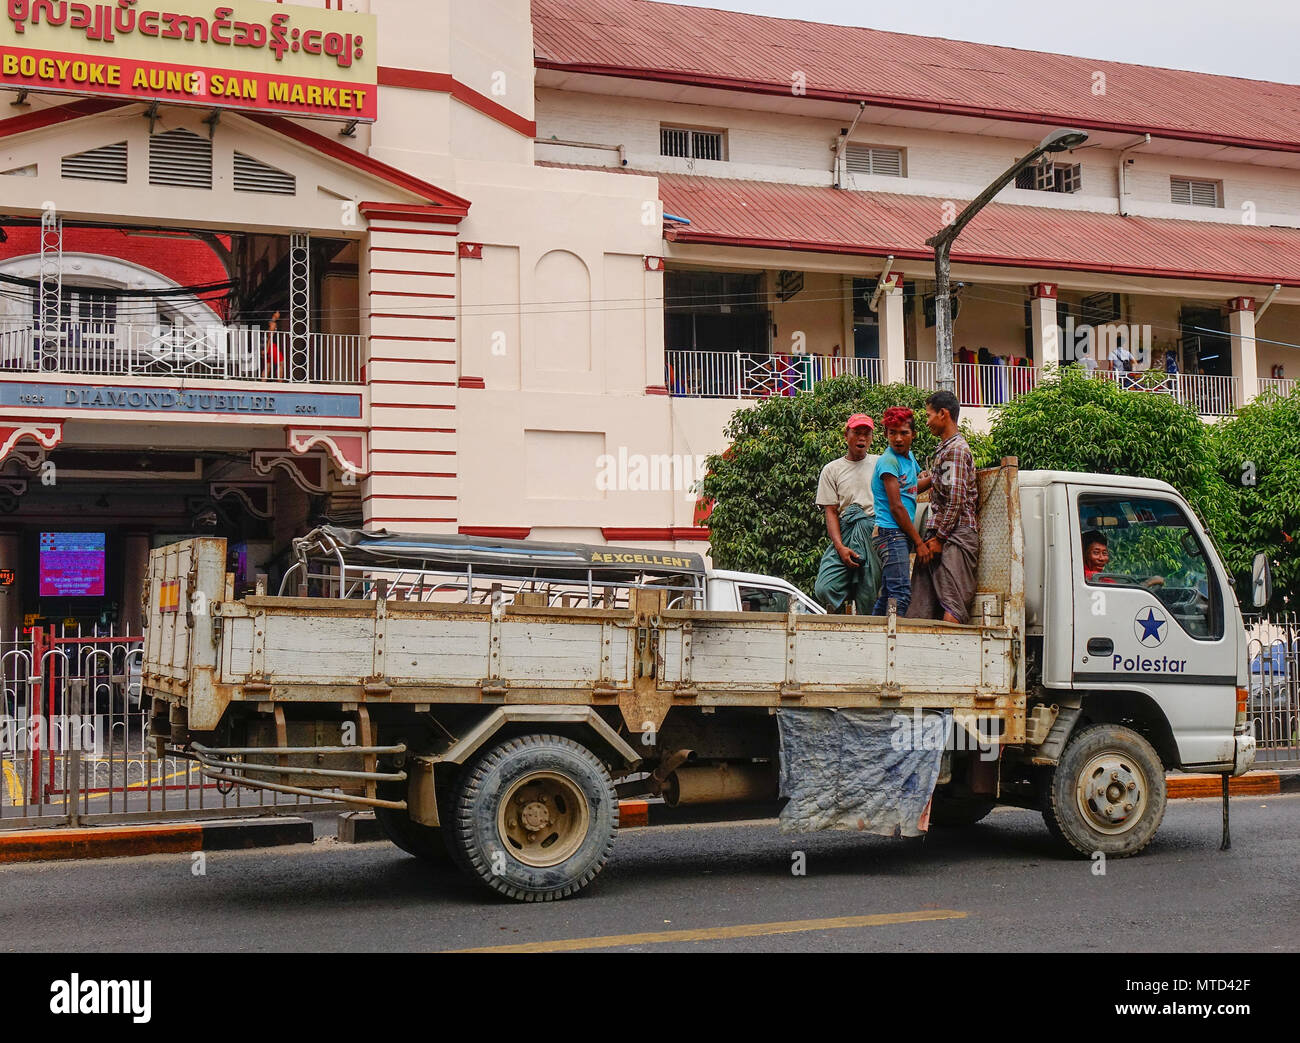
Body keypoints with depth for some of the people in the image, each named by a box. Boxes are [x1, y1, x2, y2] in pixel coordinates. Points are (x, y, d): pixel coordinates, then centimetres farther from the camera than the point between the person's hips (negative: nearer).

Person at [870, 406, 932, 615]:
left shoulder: (909, 456, 16)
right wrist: (919, 542, -12)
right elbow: (896, 506, -14)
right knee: (901, 594, -17)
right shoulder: (888, 460, -10)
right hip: (890, 533, -9)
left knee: (887, 594, 8)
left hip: (902, 535, 9)